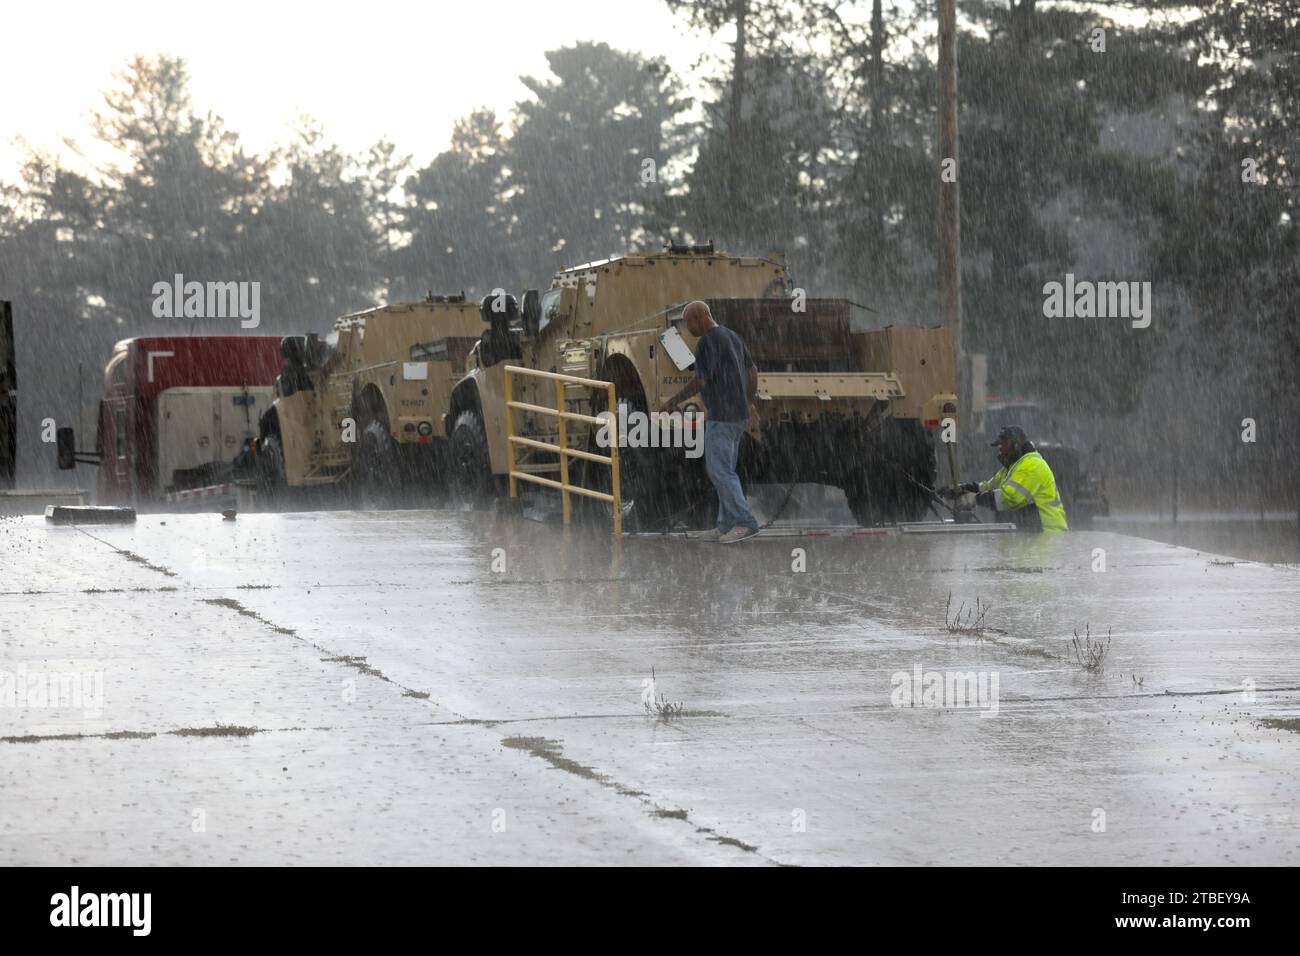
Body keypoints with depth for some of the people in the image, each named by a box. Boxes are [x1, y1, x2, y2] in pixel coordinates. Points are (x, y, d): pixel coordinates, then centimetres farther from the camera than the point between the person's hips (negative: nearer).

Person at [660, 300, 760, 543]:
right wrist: (749, 402, 35)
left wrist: (674, 401, -9)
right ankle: (728, 525, 13)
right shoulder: (732, 337, 13)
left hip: (722, 415, -10)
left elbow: (700, 382, -21)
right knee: (724, 469, 14)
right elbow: (752, 371, 21)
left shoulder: (707, 342, -17)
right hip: (738, 414, 10)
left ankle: (745, 522, -10)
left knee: (718, 471, -7)